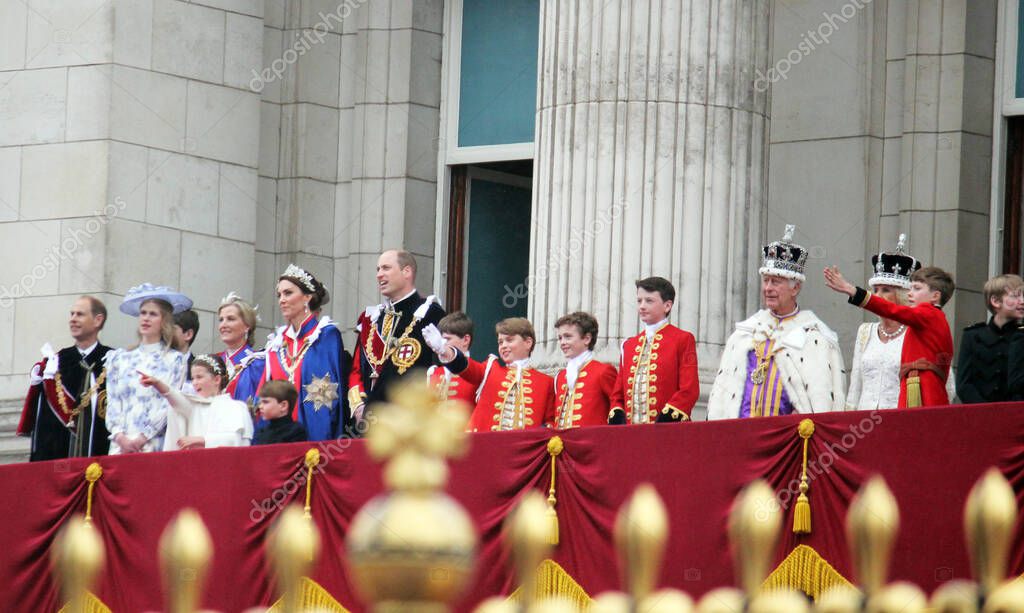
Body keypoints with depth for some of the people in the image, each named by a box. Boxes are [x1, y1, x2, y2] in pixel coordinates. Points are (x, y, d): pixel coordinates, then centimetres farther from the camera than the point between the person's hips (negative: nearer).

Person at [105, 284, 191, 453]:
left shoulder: (175, 360, 7)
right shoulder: (119, 358, 16)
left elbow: (168, 404, -2)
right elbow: (112, 401, 10)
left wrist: (141, 439, -10)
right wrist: (120, 437, -6)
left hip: (155, 445, -3)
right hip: (120, 445, 3)